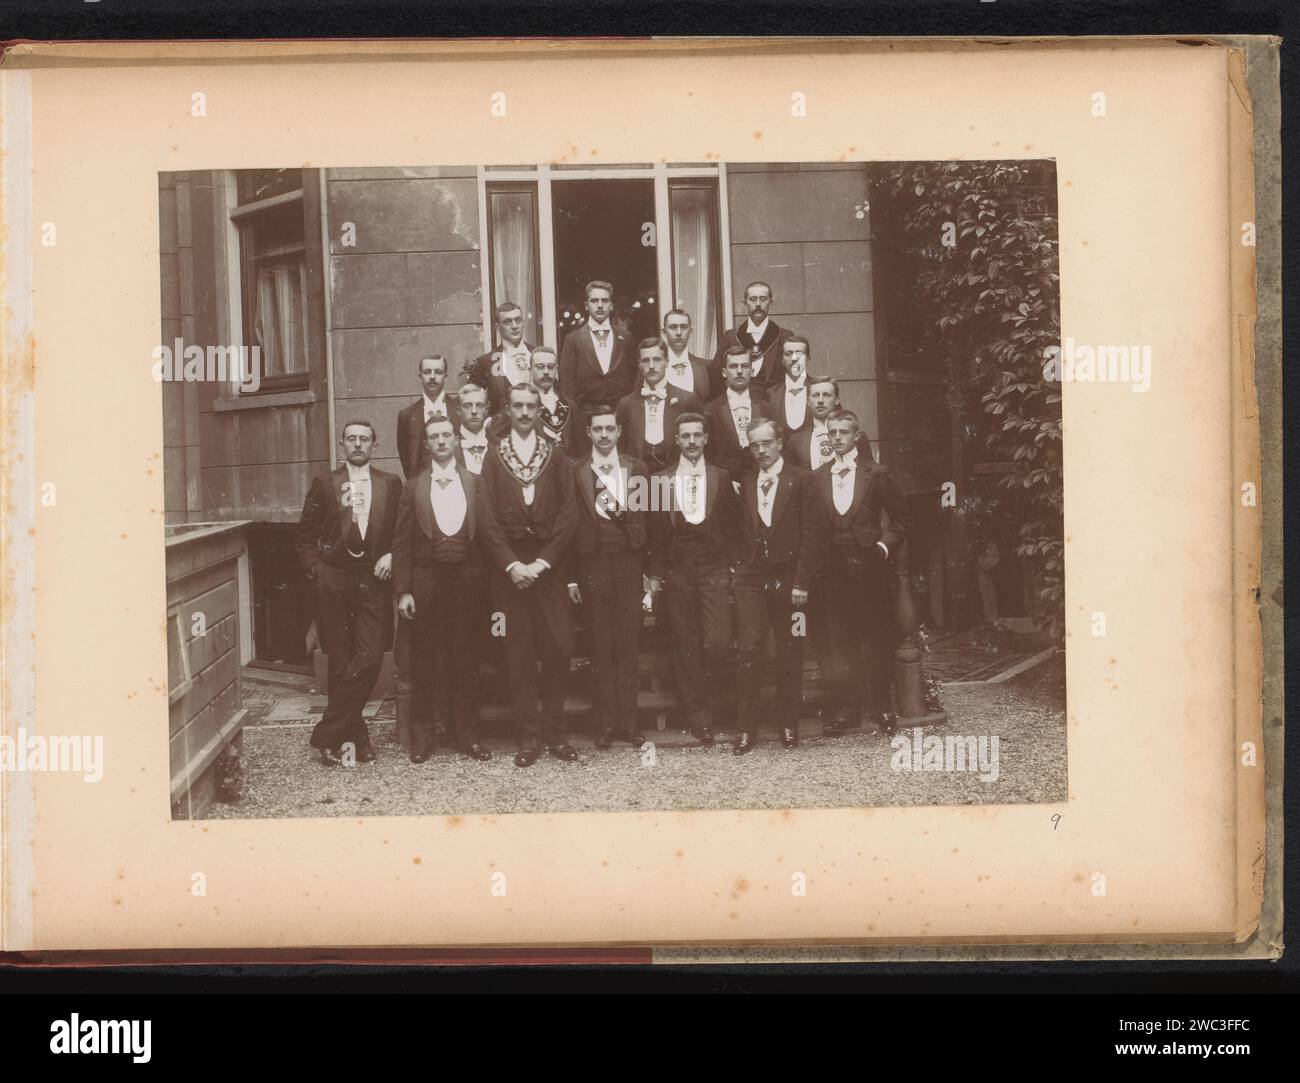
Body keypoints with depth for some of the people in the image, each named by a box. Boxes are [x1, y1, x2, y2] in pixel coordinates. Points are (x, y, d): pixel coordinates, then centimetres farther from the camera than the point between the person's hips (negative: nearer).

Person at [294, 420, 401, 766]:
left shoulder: (391, 484, 10)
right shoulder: (324, 484, 8)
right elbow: (304, 535, 9)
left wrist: (391, 555, -5)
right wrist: (315, 568, -4)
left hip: (373, 580, 0)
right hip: (333, 580, 0)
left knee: (368, 660, -9)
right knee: (341, 663, 1)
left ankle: (327, 735, 0)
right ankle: (355, 737, 10)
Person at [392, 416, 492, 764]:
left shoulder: (475, 483, 6)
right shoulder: (413, 487, 6)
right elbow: (402, 542, 4)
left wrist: (486, 586, -2)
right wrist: (403, 590, -4)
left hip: (466, 579, 0)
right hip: (426, 579, 0)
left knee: (464, 660, 5)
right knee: (425, 661, 3)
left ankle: (466, 734, 13)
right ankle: (423, 734, 12)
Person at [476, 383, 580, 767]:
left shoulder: (555, 455, 7)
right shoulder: (493, 455, 6)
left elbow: (568, 514, 1)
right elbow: (487, 518, 0)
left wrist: (542, 562, -9)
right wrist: (512, 565, -10)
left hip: (549, 565, 1)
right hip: (508, 565, 0)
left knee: (559, 646, -6)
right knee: (519, 653, 1)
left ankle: (554, 731, 5)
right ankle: (528, 735, 5)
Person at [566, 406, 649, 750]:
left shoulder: (636, 469, 8)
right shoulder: (576, 473, 3)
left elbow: (648, 519, 7)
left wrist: (642, 551, 0)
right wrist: (571, 577, -2)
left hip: (629, 562, 1)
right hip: (593, 564, -1)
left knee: (628, 645, 2)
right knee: (601, 647, 1)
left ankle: (628, 722, 6)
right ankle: (606, 724, 5)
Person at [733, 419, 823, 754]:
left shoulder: (800, 480, -1)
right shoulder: (746, 485, 12)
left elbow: (810, 534, -5)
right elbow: (743, 533, 15)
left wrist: (802, 581, -11)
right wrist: (740, 570, 3)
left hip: (789, 579, -2)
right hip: (752, 579, 2)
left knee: (789, 655, 4)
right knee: (747, 651, -6)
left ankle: (788, 723, 15)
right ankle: (747, 728, -2)